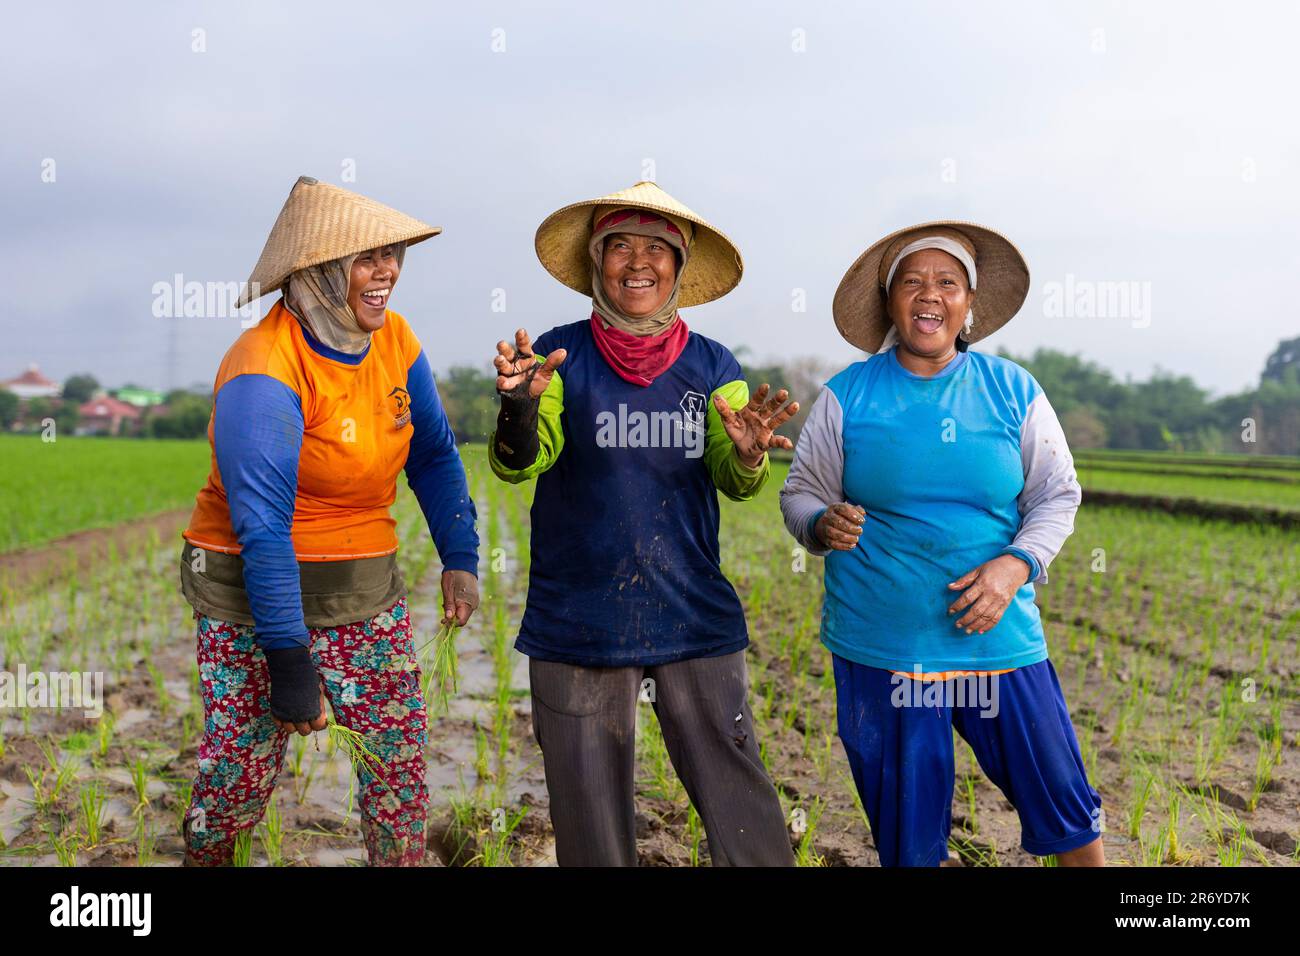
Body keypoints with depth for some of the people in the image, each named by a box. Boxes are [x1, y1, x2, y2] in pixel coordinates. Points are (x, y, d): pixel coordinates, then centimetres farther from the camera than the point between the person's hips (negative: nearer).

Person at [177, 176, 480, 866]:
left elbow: (434, 457, 12)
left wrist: (460, 559, 6)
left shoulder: (395, 342, -1)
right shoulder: (264, 369, -21)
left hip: (365, 587, 6)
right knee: (241, 767, 2)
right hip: (256, 593, -5)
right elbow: (261, 528, -23)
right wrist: (288, 659, -23)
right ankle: (203, 858, 32)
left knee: (400, 742, 4)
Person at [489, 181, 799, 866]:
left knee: (745, 818, -2)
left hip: (696, 623, 1)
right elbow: (518, 462, -11)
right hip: (576, 625, -1)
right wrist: (519, 402, -33)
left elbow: (735, 483, -3)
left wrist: (748, 454, -26)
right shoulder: (560, 356, -1)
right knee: (591, 831, 11)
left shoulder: (712, 366, 5)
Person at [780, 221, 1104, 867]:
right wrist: (824, 526, -18)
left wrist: (1015, 565, -12)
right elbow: (800, 496, 5)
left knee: (1066, 813, 5)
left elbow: (1057, 496, 6)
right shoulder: (846, 396, 0)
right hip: (879, 646, 0)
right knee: (906, 839, 10)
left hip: (998, 639, 1)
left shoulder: (1013, 391, 3)